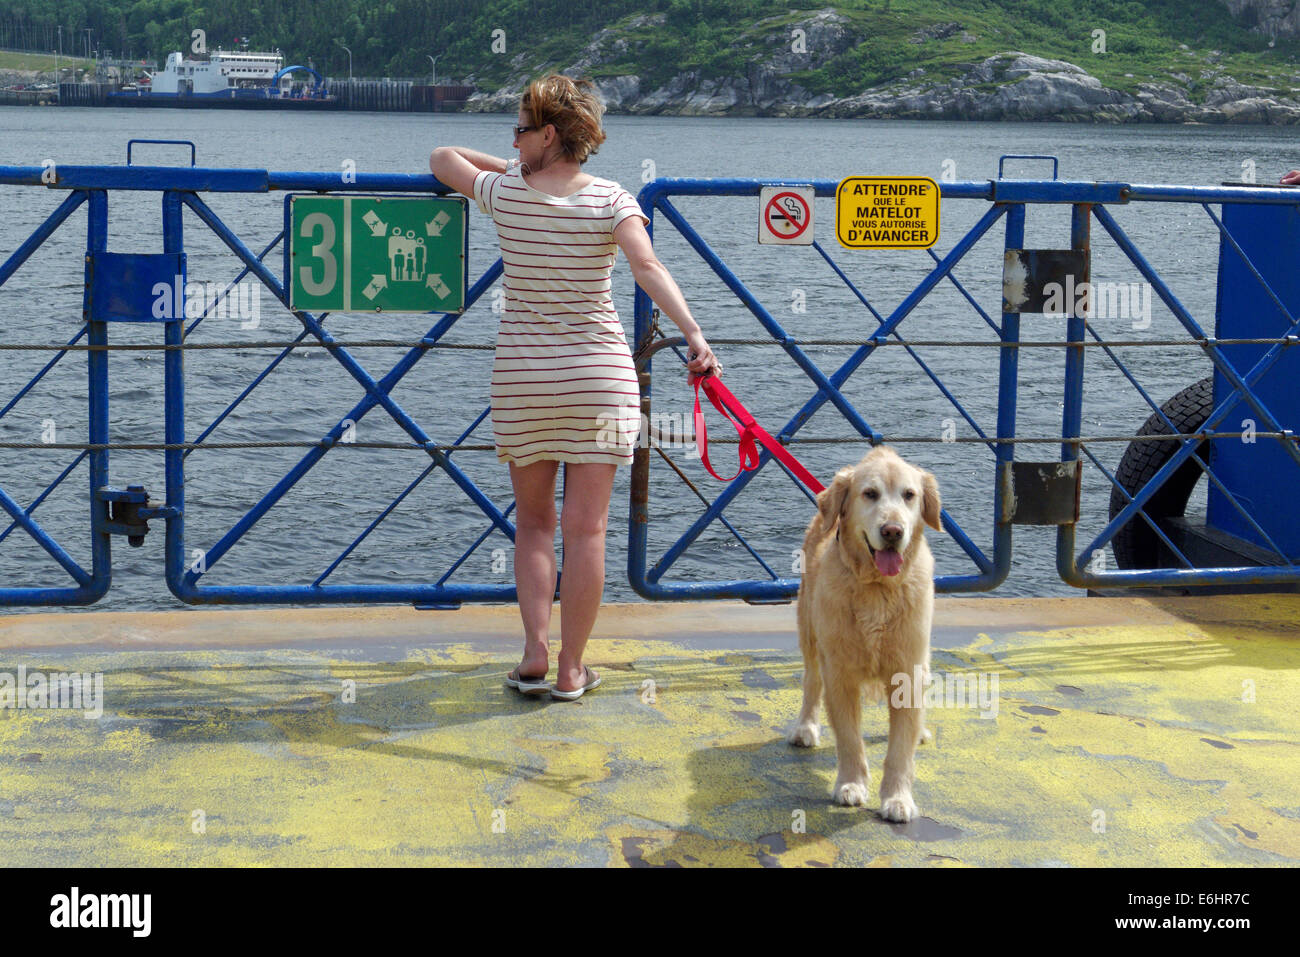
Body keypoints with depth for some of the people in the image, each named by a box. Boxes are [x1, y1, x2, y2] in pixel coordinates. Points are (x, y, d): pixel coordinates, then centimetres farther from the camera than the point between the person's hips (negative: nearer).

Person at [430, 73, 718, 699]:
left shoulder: (504, 192, -3)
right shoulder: (610, 200, -7)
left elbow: (442, 158, 16)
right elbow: (648, 267, -23)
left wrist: (517, 168, 24)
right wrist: (694, 335, -32)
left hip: (521, 372, 1)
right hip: (597, 367, -1)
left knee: (533, 521, 15)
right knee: (585, 528, 3)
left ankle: (536, 651, 2)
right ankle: (571, 670, 7)